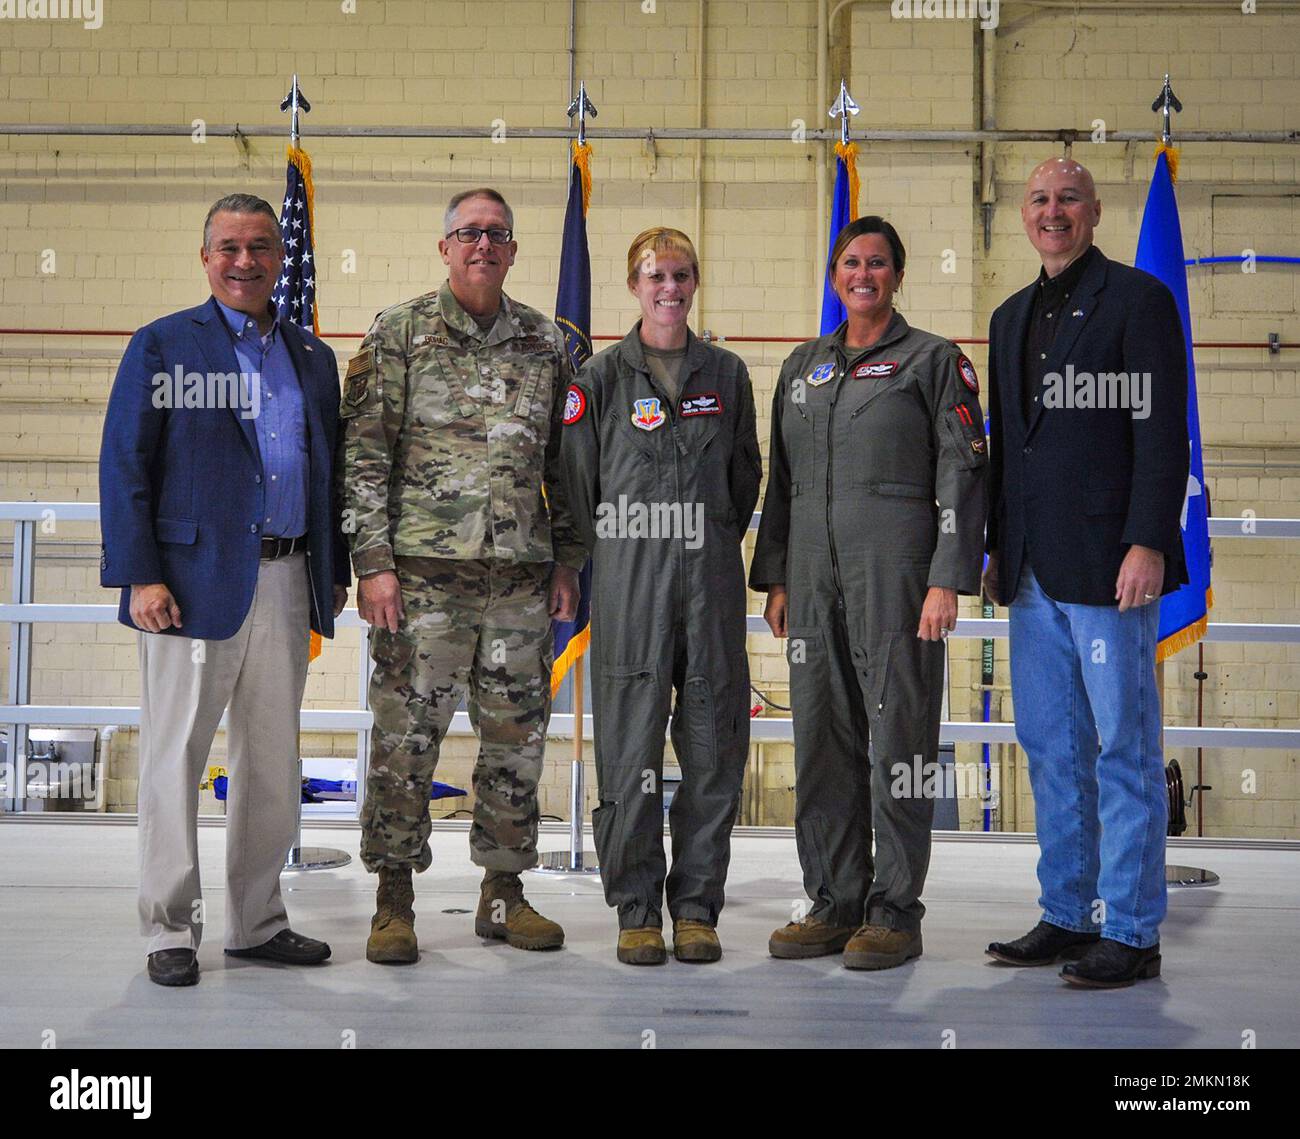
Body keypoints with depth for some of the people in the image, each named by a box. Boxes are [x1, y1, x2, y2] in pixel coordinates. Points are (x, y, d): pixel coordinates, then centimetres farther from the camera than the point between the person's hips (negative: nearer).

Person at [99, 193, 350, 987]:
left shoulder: (314, 358, 15)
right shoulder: (162, 347, 1)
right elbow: (125, 467, -4)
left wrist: (335, 572, 12)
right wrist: (140, 576, -12)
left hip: (287, 584, 5)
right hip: (195, 580, -4)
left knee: (274, 762, 10)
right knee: (175, 758, 2)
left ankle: (257, 921, 22)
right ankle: (170, 930, 13)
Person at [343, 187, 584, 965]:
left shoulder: (546, 344, 11)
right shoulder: (399, 335, 2)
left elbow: (565, 464, 15)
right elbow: (365, 456, -2)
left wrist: (568, 562, 9)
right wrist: (374, 562, -9)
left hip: (521, 578, 4)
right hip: (423, 573, -3)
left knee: (517, 739, 8)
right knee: (406, 738, 0)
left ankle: (504, 892, 22)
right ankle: (394, 901, 12)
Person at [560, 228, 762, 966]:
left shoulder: (726, 374, 11)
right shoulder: (602, 377, 4)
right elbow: (577, 481, 5)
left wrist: (716, 544, 11)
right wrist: (615, 555, 5)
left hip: (712, 579, 3)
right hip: (629, 581, -2)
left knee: (714, 747, 3)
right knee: (631, 748, -1)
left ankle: (697, 909, 14)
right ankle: (637, 910, 10)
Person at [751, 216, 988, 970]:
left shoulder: (934, 361, 2)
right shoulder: (803, 367, 17)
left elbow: (964, 475, -4)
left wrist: (948, 580, -13)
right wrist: (774, 577, 13)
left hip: (895, 568, -5)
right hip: (814, 572, 6)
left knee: (898, 734, -3)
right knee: (822, 738, 7)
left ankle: (895, 914, 6)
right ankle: (835, 905, 17)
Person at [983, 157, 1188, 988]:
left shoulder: (1137, 298, -2)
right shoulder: (1013, 317, 18)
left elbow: (1163, 432, -10)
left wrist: (1149, 544, -17)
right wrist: (999, 548, 14)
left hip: (1107, 566, -7)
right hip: (1034, 574, 7)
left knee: (1125, 750, -1)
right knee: (1052, 750, 11)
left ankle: (1131, 932, 7)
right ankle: (1068, 917, 21)